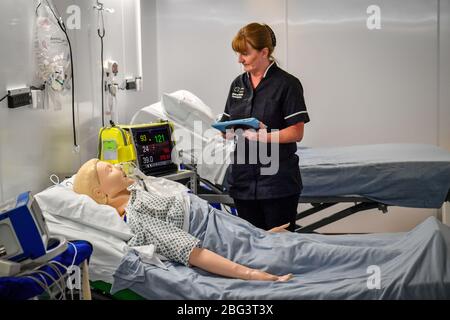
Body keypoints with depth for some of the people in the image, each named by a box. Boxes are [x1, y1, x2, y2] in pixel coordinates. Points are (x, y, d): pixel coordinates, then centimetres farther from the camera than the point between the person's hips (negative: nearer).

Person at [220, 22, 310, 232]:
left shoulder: (287, 84, -6)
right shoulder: (238, 84, 13)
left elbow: (296, 133, -11)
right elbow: (227, 127, 15)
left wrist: (264, 136, -24)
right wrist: (228, 133, -7)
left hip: (278, 182, -5)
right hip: (243, 181, 5)